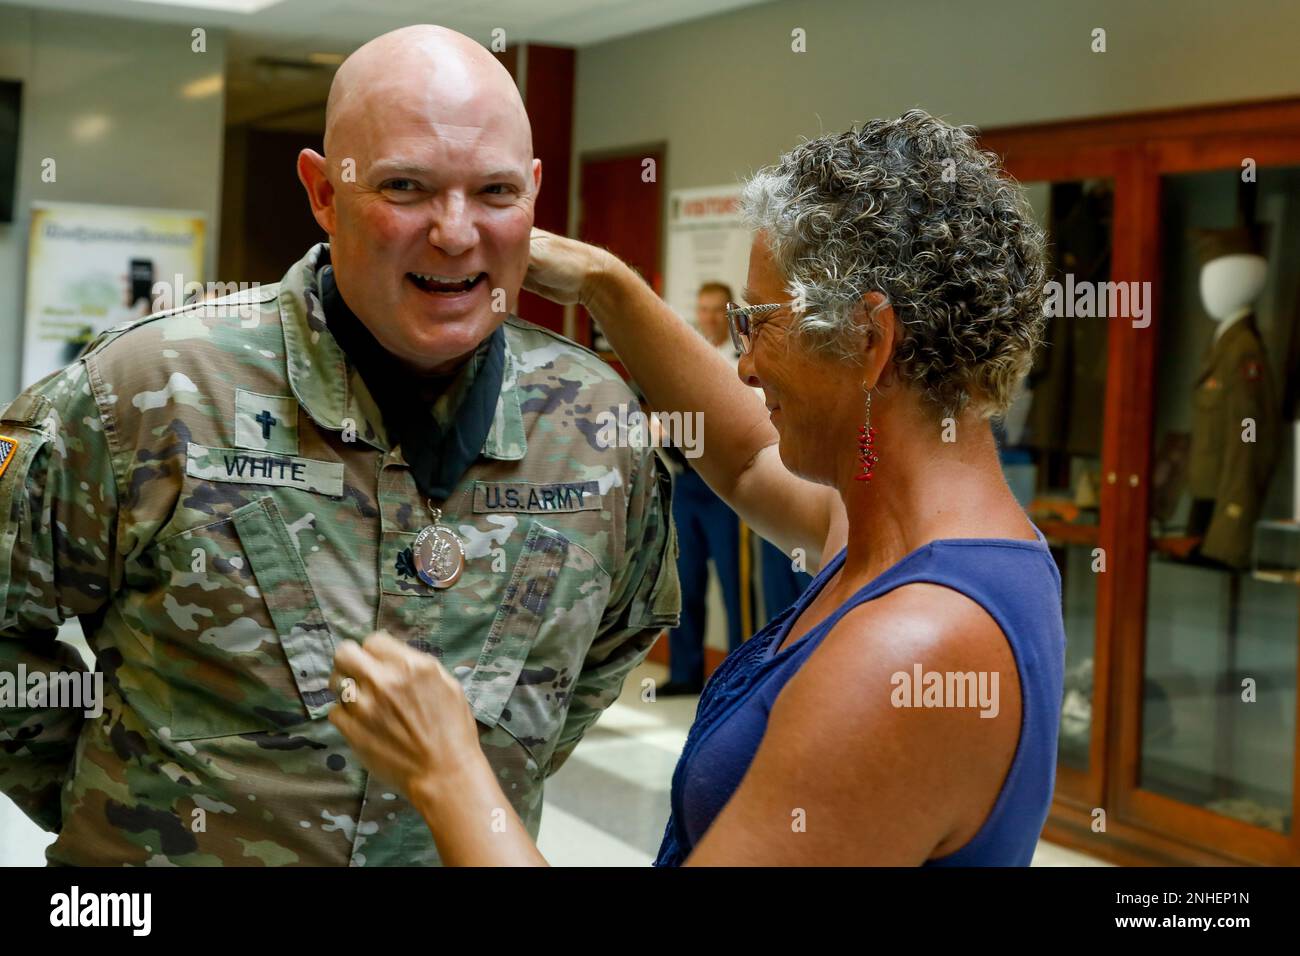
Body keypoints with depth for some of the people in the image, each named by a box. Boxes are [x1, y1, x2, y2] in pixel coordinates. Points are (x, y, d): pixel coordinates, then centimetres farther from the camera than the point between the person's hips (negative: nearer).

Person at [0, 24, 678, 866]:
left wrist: (498, 788, 5)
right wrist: (87, 793, -5)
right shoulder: (152, 394, -18)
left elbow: (622, 633, 9)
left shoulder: (599, 420, -9)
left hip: (475, 848, 3)